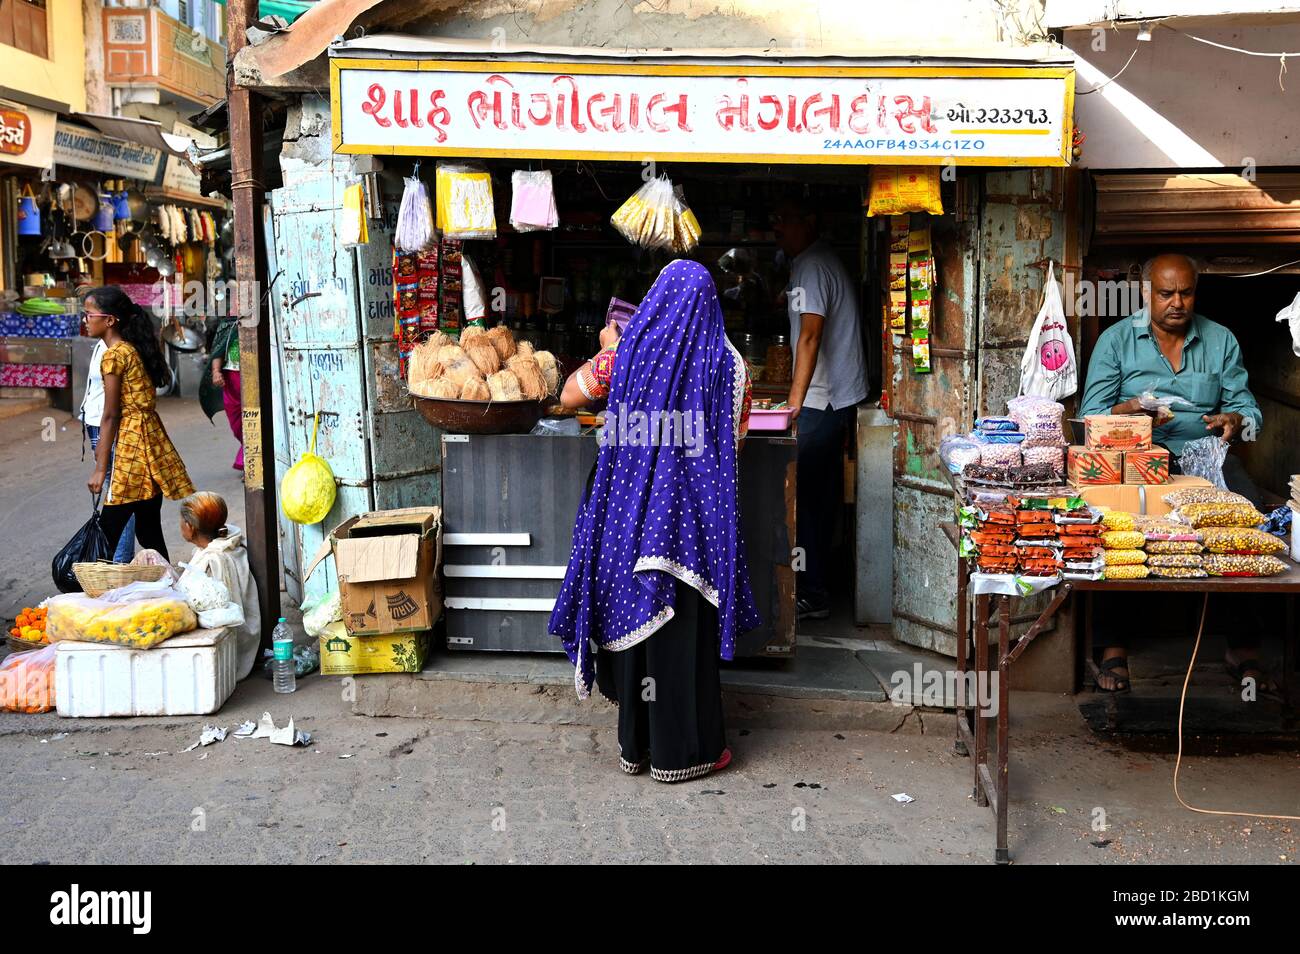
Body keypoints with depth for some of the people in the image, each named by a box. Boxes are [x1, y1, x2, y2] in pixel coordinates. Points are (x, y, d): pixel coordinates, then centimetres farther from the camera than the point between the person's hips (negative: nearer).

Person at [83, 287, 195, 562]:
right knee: (149, 532, 12)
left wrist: (100, 469, -11)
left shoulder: (114, 355, -11)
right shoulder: (134, 349, 14)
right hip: (151, 439, 9)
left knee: (108, 531, -6)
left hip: (130, 442, -9)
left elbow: (111, 415, -13)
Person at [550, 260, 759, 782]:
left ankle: (635, 743, 24)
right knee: (685, 628, 7)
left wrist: (604, 351, 24)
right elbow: (733, 441, 7)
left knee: (631, 616, 13)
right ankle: (682, 750, 16)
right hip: (695, 516, -1)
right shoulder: (727, 363, -5)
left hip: (631, 513, 1)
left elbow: (569, 396, 10)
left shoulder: (628, 354, -4)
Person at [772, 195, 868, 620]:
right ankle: (818, 582, 22)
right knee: (822, 493, 14)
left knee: (801, 493, -9)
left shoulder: (812, 267, -14)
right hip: (840, 395, 11)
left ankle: (812, 595, -6)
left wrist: (796, 399, -28)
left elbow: (811, 336, -24)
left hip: (822, 399, -11)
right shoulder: (818, 260, 18)